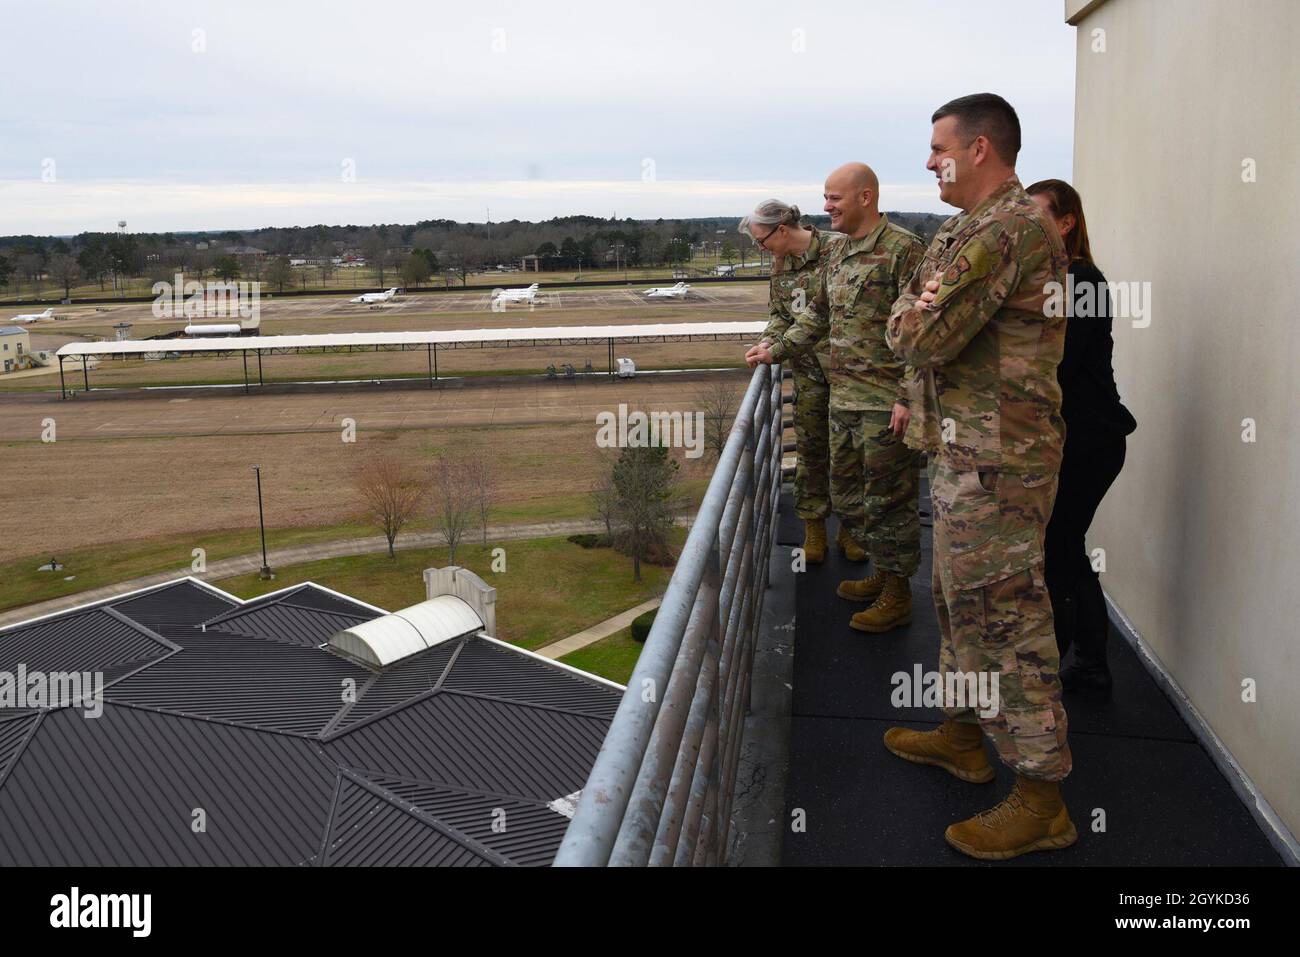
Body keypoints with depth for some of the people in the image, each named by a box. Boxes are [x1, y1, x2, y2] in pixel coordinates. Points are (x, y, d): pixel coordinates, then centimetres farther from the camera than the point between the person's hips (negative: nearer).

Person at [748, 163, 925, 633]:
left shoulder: (902, 250, -12)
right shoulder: (836, 251, 14)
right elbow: (818, 314, 25)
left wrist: (908, 397, -20)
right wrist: (776, 349, 18)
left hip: (885, 404, -9)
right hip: (843, 399, 9)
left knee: (888, 500, 1)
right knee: (847, 494, 17)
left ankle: (897, 594, 15)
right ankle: (882, 572, 34)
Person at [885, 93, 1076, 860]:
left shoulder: (1009, 228, -18)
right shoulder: (971, 228, 17)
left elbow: (923, 335, -21)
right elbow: (914, 316, 18)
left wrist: (910, 316, -3)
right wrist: (923, 314, 0)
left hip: (996, 457, -11)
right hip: (967, 447, 11)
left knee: (1005, 612, -5)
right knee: (963, 596, 20)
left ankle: (1042, 799, 6)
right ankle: (963, 733, 36)